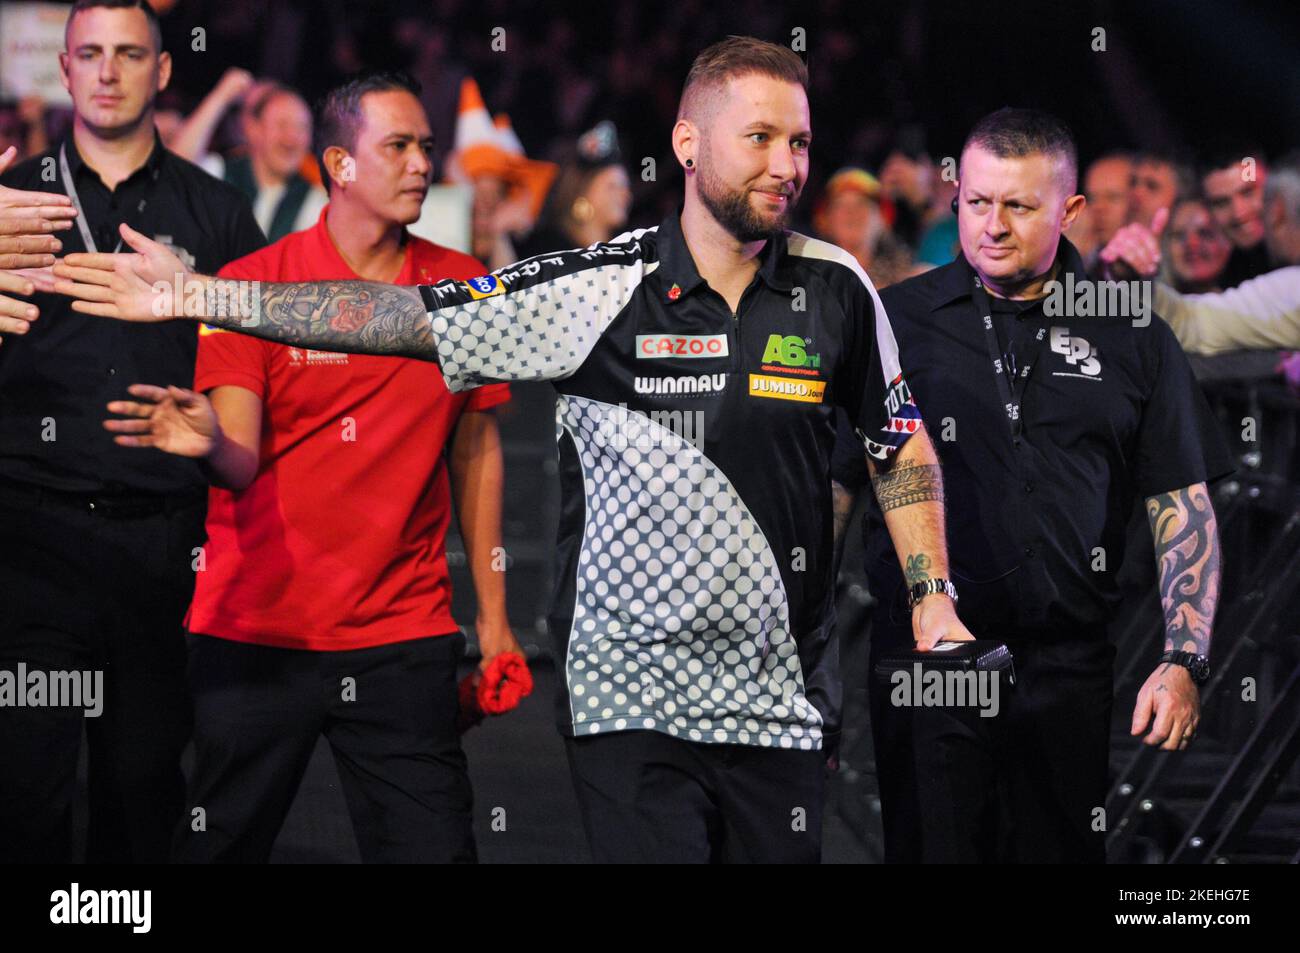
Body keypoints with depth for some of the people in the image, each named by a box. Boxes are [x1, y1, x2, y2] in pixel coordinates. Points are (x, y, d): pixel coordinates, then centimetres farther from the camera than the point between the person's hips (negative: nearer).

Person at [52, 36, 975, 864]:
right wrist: (198, 296, -6)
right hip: (629, 697, -2)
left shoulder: (836, 290, 2)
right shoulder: (601, 289, -6)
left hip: (784, 702, 3)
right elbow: (405, 315, -5)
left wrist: (933, 597, 6)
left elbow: (904, 447, 16)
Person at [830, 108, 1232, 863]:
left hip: (1069, 667, 1)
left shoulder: (1133, 339, 7)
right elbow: (830, 490, 6)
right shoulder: (893, 324, 5)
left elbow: (1184, 510, 7)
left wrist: (1185, 662, -4)